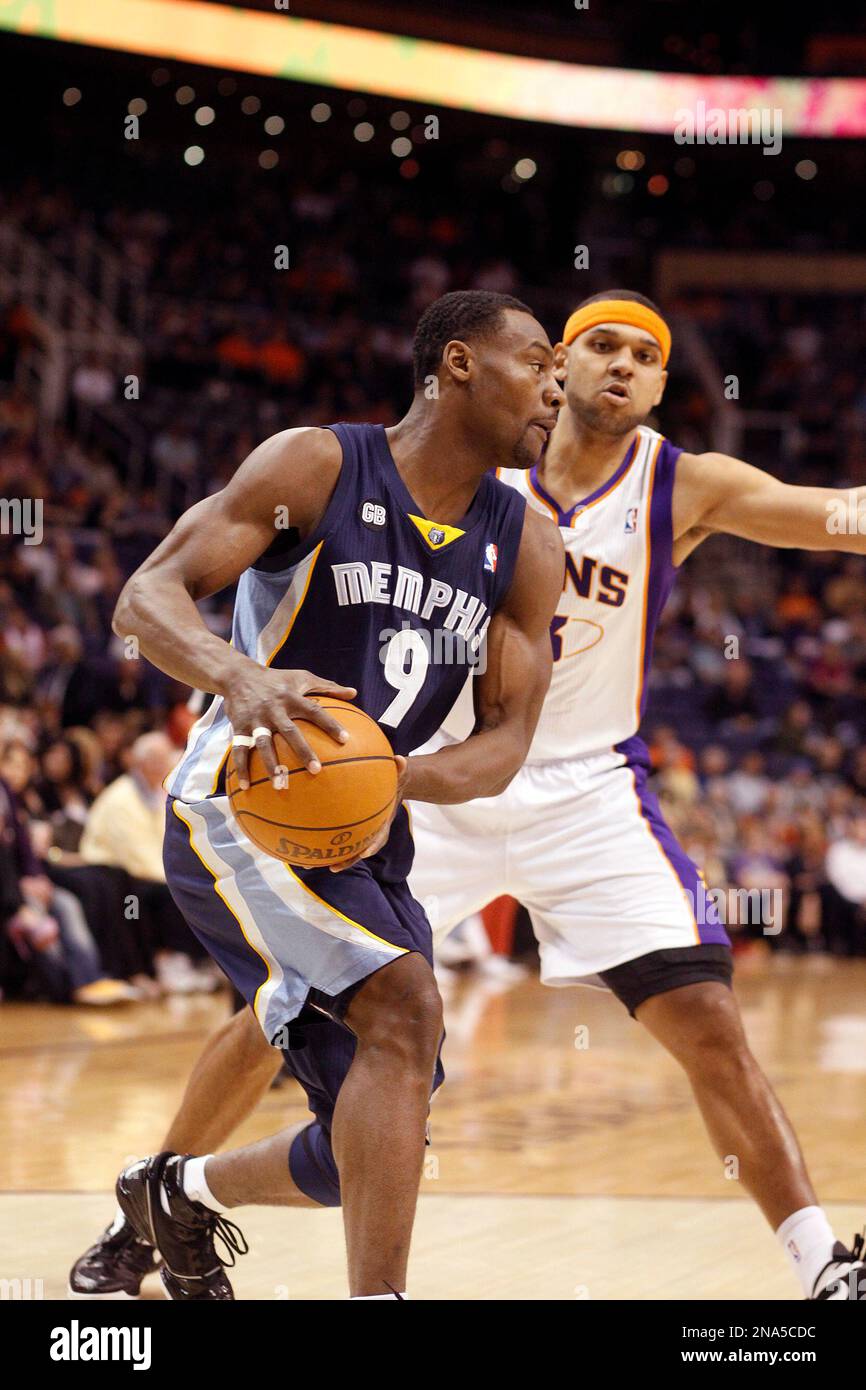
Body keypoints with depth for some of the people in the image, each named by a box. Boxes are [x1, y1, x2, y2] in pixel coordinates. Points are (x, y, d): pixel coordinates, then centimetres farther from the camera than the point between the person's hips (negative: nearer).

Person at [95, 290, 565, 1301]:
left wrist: (398, 779, -23)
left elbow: (507, 739, 0)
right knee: (404, 1009, -29)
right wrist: (238, 677, -39)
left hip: (365, 838, 7)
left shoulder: (526, 550, 4)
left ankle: (177, 1193, 38)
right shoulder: (315, 468, -11)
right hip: (235, 808, -7)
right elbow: (146, 597, -17)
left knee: (373, 1154, 8)